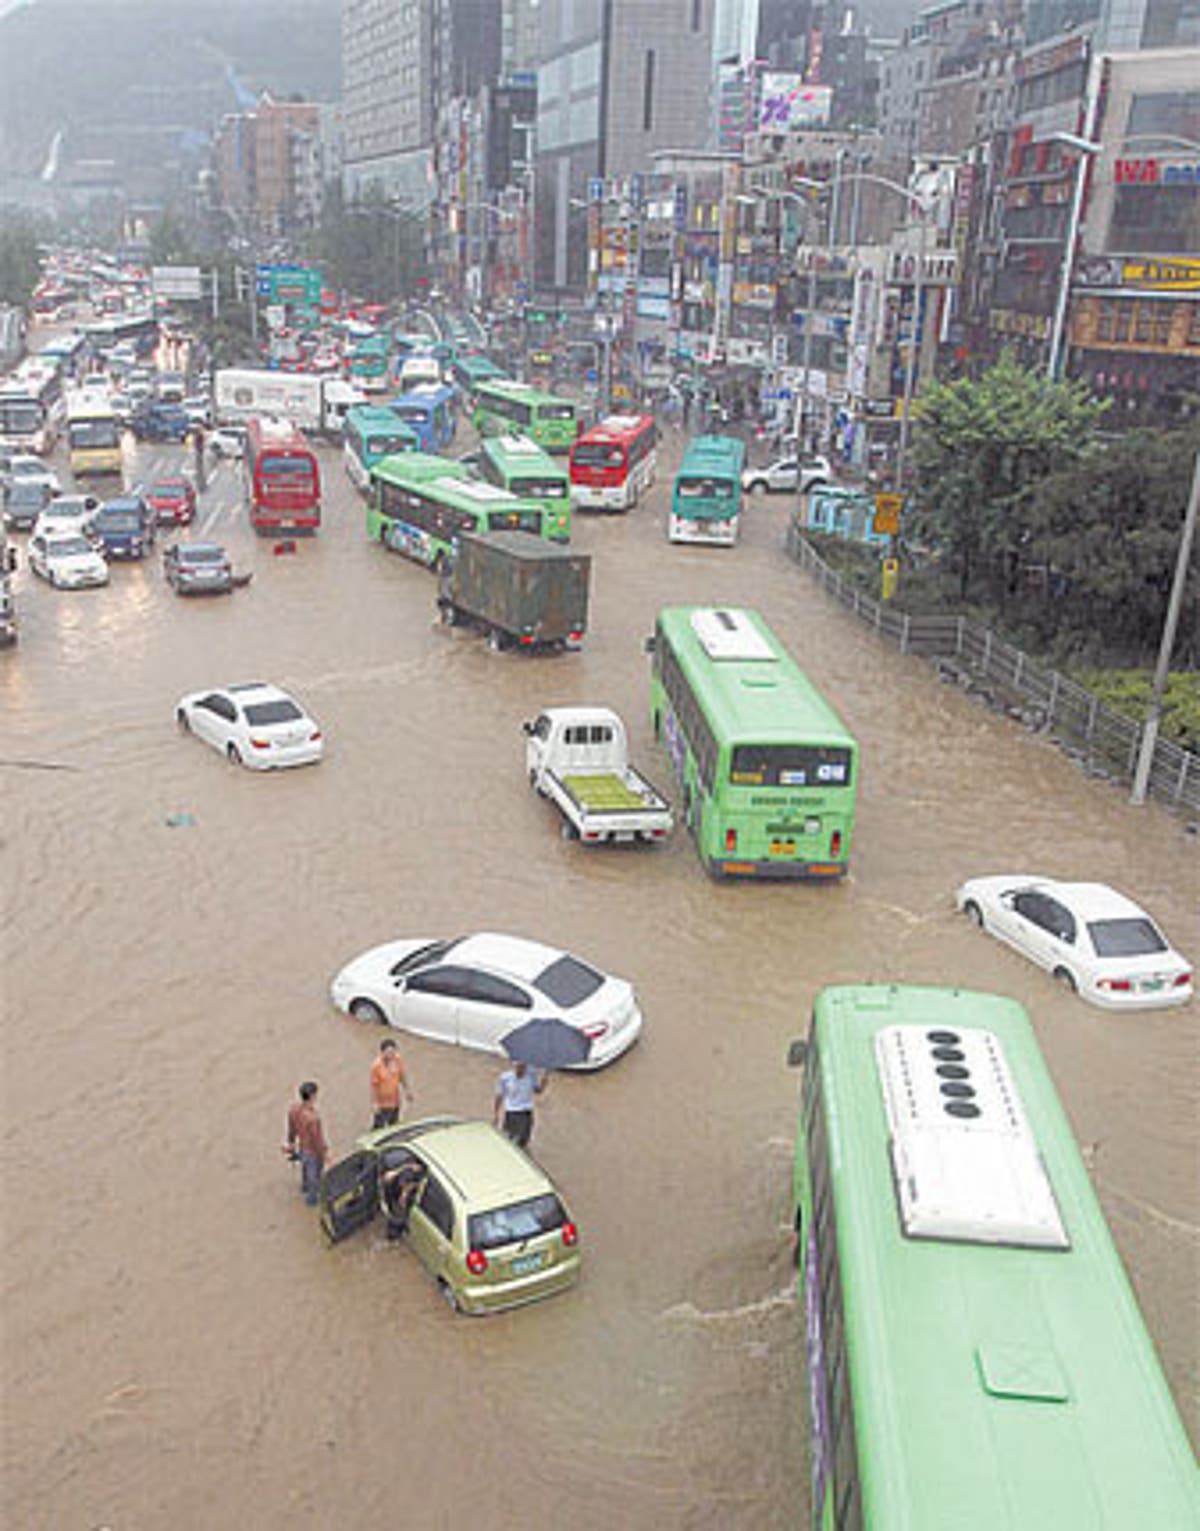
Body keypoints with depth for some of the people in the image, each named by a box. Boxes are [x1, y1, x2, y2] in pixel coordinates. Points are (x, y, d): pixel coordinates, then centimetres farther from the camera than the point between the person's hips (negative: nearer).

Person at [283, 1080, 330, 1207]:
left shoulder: (293, 1107, -24)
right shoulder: (313, 1117, -45)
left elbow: (291, 1127, -4)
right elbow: (317, 1139, -29)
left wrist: (291, 1142, 15)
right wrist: (325, 1154, -11)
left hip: (302, 1146, 7)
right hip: (313, 1150, -7)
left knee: (305, 1166, 35)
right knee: (314, 1175, 22)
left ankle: (305, 1186, 63)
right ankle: (312, 1198, 47)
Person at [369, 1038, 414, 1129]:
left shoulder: (398, 1060, -13)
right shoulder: (376, 1066, -28)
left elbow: (403, 1076, 2)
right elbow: (374, 1086, -20)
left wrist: (408, 1091, 9)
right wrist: (374, 1103, -18)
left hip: (395, 1101, 5)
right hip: (382, 1103, -5)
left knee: (394, 1126, 25)